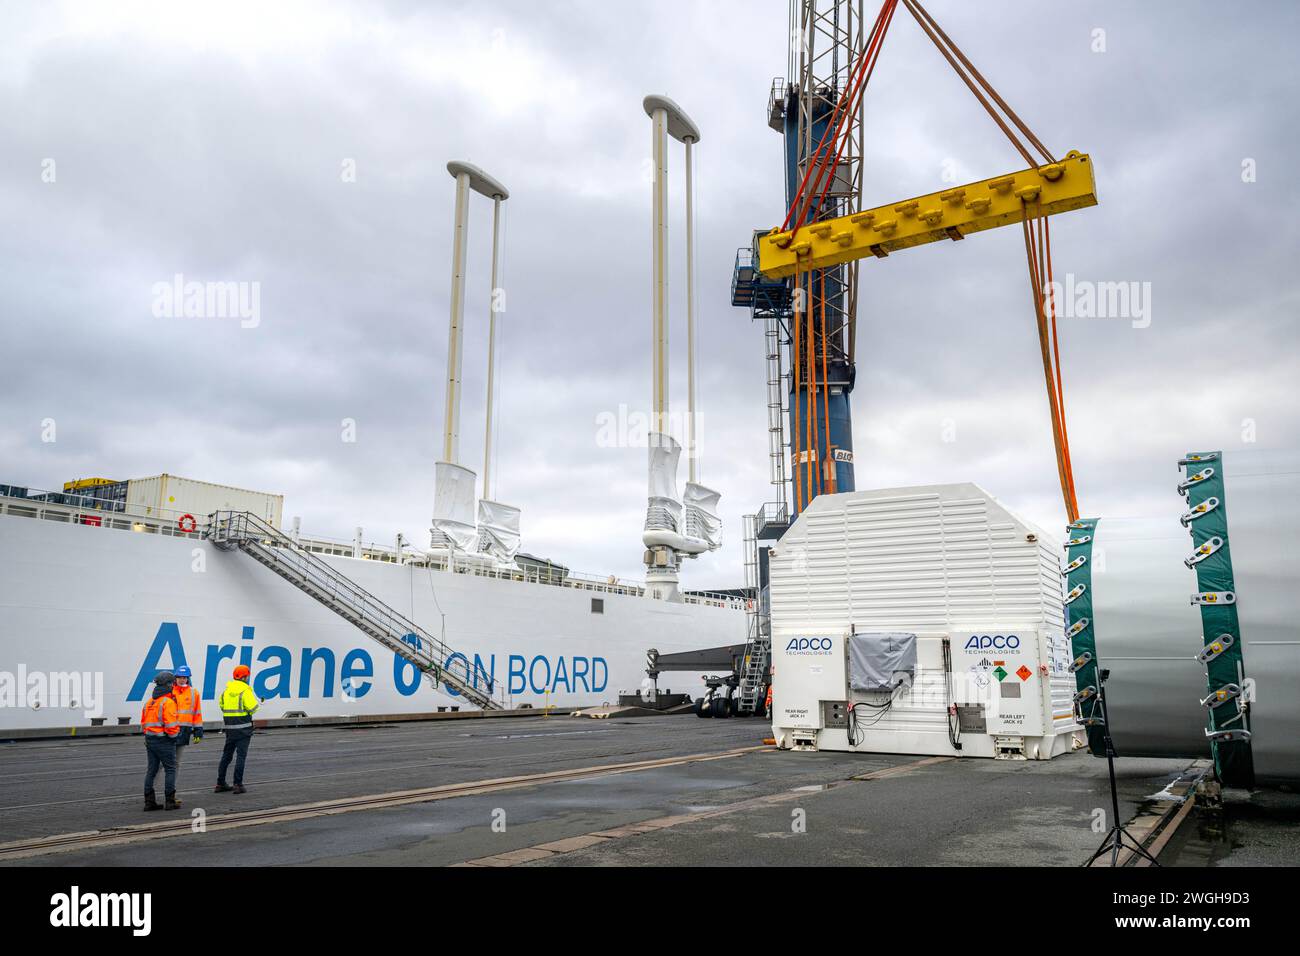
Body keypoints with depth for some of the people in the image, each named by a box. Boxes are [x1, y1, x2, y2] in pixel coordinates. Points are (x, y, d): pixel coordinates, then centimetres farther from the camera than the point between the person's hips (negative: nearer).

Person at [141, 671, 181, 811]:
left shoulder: (149, 702, 11)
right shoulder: (168, 702, -15)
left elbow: (143, 723, 16)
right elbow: (171, 725, -19)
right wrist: (175, 734, -1)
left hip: (150, 740, 8)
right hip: (164, 741, -8)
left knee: (151, 770, 12)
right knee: (170, 770, 1)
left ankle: (149, 801, 14)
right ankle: (170, 801, 1)